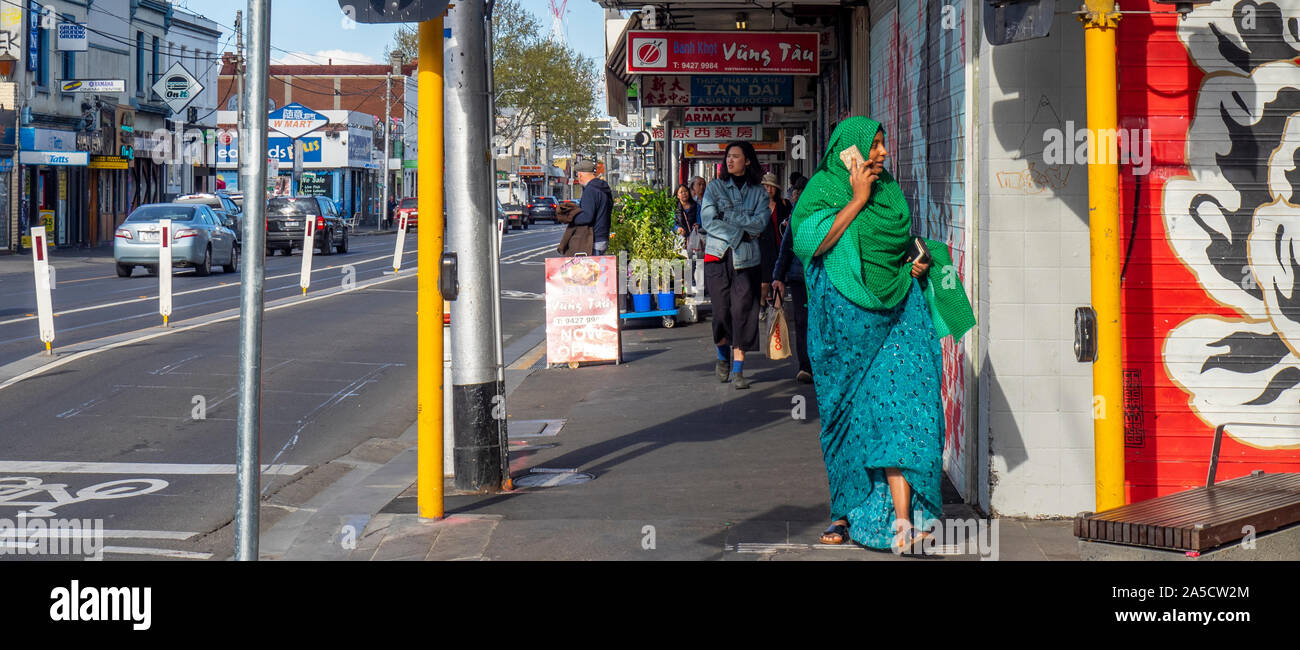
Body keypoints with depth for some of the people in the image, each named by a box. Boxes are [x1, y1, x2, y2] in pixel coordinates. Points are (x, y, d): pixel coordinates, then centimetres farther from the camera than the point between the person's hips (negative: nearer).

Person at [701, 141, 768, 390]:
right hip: (718, 256, 0)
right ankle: (723, 357, 23)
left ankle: (738, 369, -3)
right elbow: (707, 220, -3)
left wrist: (726, 215, -9)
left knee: (742, 311, -6)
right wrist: (739, 232, -8)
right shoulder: (715, 187, 7)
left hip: (746, 258, 0)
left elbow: (760, 223, -4)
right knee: (722, 310, -3)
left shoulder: (758, 192, 9)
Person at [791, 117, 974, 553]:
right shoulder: (823, 189, 0)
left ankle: (902, 520, -19)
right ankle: (846, 510, 20)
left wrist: (917, 261, 6)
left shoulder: (890, 189, 14)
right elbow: (814, 242, -16)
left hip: (898, 311, 3)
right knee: (849, 414, 5)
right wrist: (858, 199, -13)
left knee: (899, 406, -11)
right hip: (846, 317, -3)